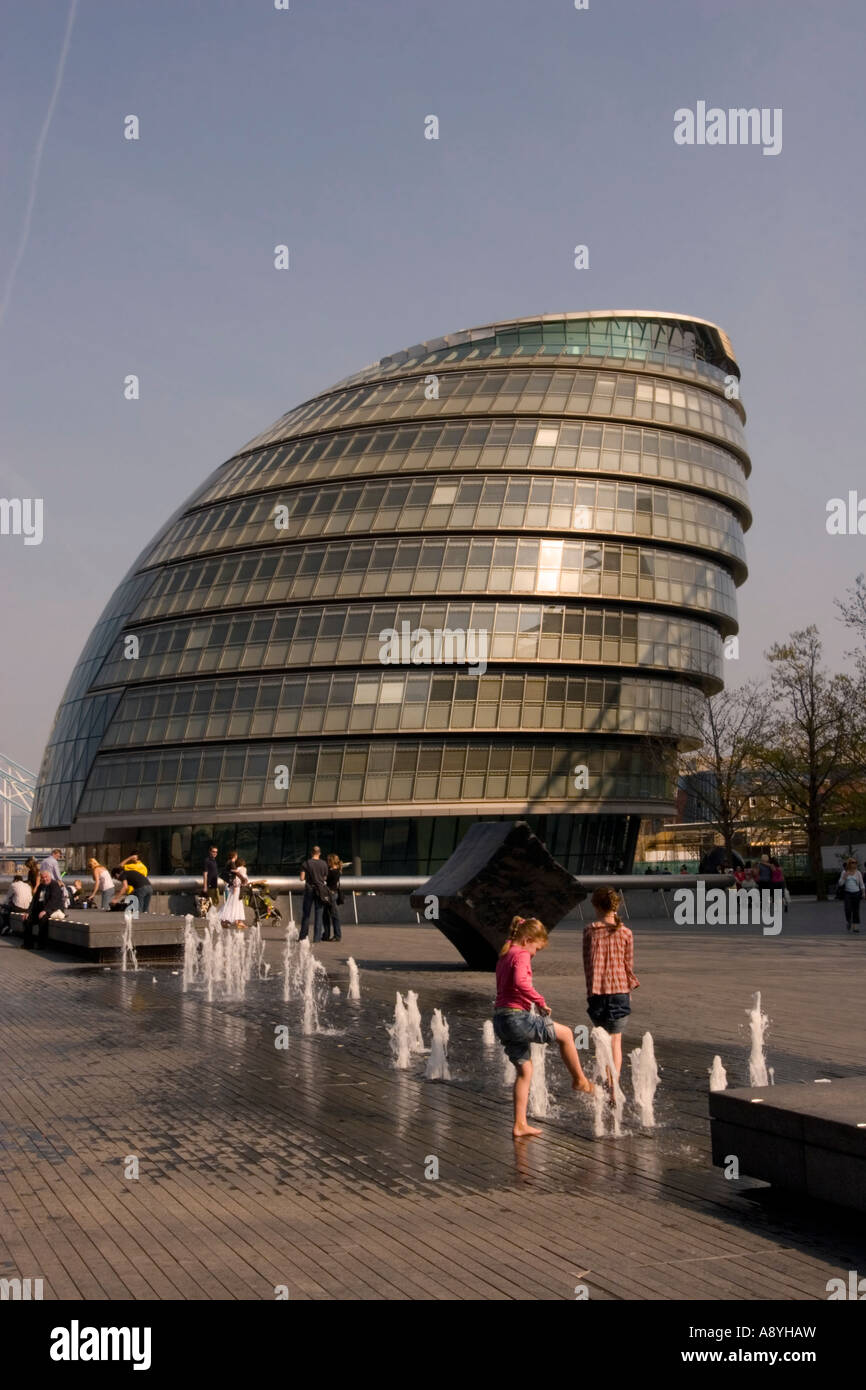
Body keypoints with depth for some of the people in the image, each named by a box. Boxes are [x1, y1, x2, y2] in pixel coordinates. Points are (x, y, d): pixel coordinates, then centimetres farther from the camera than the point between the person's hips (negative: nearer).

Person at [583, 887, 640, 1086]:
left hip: (597, 991, 0)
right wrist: (630, 987, 19)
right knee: (616, 1040, 6)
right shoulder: (625, 933, -1)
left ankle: (608, 1082, 12)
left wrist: (590, 989, 11)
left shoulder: (590, 931, -4)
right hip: (620, 989, 0)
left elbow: (588, 964, -1)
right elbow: (629, 965, 4)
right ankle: (614, 1086, -3)